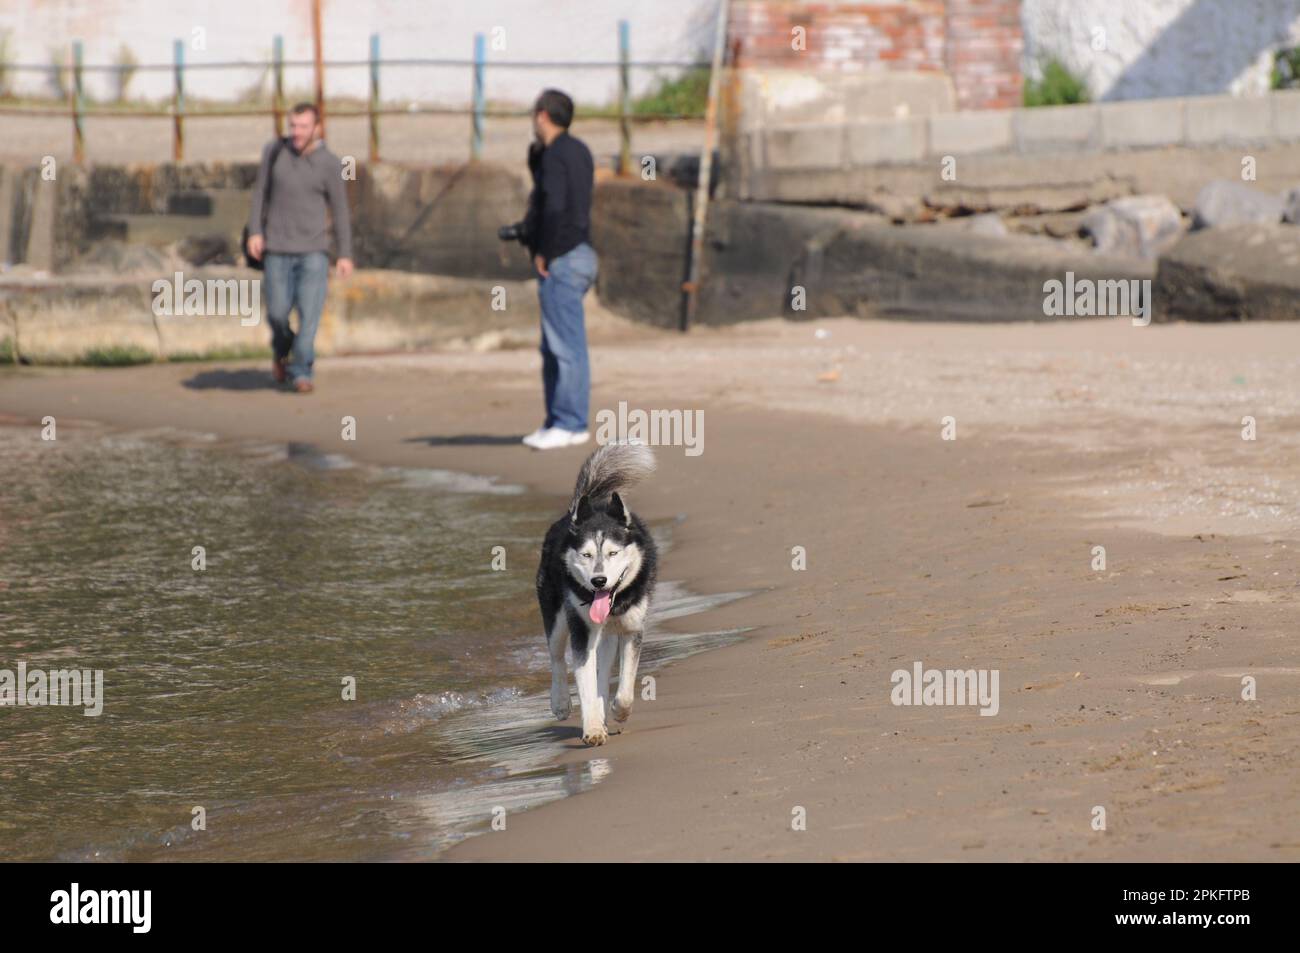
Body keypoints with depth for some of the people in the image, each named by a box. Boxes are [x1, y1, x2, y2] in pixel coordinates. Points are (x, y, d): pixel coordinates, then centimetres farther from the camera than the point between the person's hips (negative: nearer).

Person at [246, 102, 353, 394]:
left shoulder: (330, 164, -5)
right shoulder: (274, 151, -1)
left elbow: (340, 210, -1)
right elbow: (261, 192, 6)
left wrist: (345, 255, -4)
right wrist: (255, 232, -4)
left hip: (313, 249, -1)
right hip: (277, 249, 1)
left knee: (309, 311, -10)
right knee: (277, 312, 4)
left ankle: (301, 372, -2)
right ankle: (282, 349, 35)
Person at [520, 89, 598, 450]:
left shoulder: (554, 155, -14)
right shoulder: (578, 151, 16)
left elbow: (554, 206, -24)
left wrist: (544, 254, -15)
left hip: (561, 258, -10)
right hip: (580, 254, 10)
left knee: (566, 345, -9)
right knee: (554, 347, 14)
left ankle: (571, 423, -10)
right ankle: (557, 421, 17)